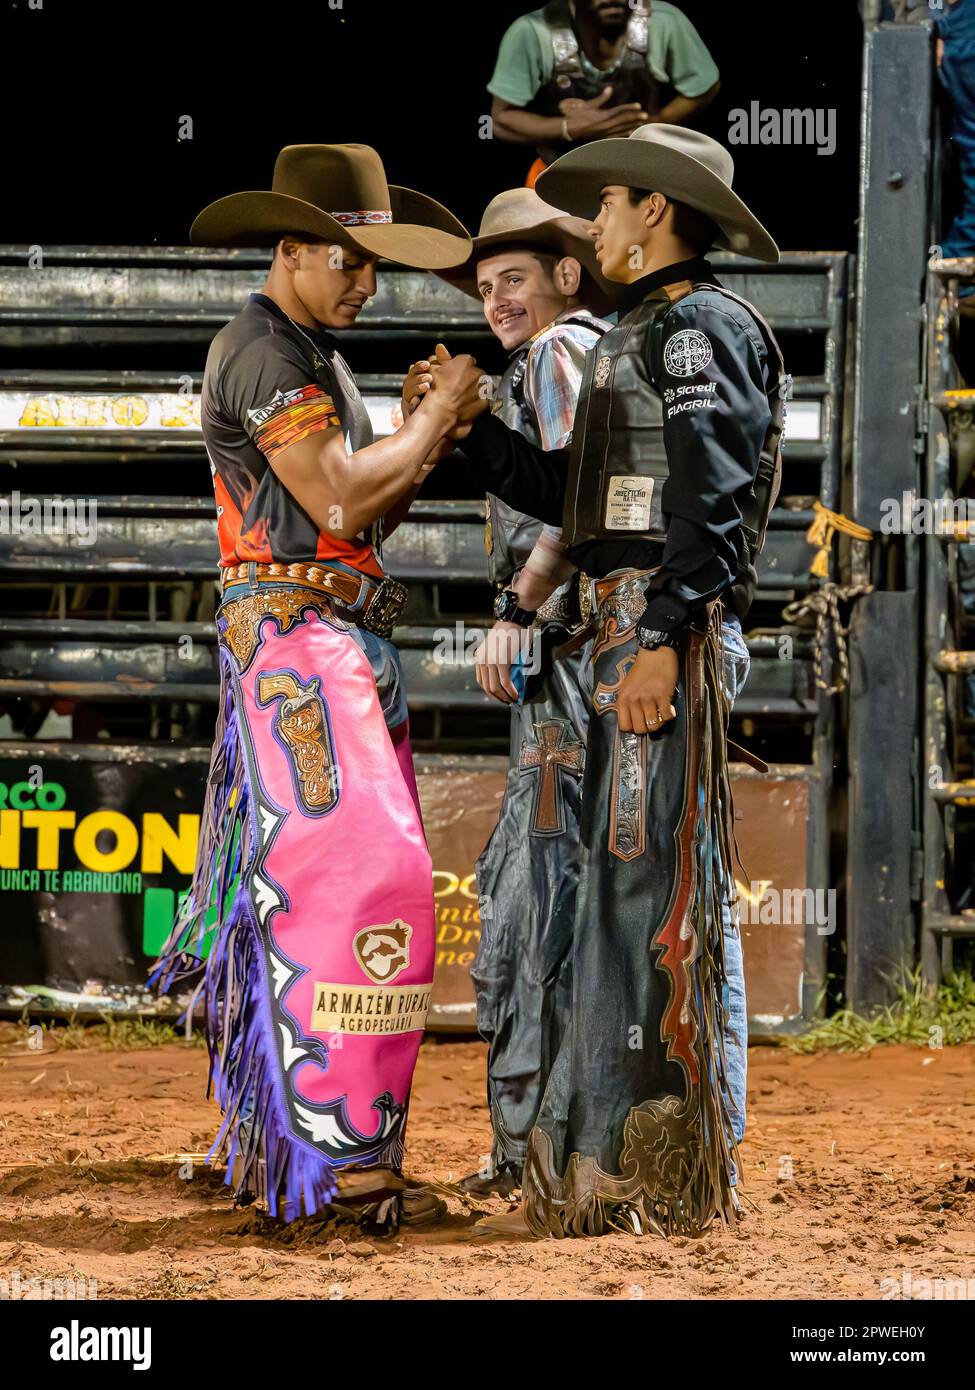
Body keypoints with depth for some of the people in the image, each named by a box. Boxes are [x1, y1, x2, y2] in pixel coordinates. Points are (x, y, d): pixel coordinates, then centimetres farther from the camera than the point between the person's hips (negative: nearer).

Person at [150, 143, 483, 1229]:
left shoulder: (315, 357, 22)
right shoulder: (259, 353, -10)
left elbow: (370, 514, 19)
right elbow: (336, 498, -18)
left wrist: (427, 441, 3)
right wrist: (431, 423, -6)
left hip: (350, 644, 10)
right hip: (295, 640, -10)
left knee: (308, 892, 9)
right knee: (360, 876, -17)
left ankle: (273, 1140, 12)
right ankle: (341, 1154, -21)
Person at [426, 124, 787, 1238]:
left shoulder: (701, 325, -7)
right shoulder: (642, 338, 24)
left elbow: (712, 497, -18)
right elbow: (565, 492, 26)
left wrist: (664, 635, -24)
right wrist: (465, 425, 25)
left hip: (667, 619, -10)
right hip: (622, 621, 10)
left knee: (648, 876, -10)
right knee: (623, 878, 11)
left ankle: (661, 1177, -9)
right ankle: (611, 1156, 16)